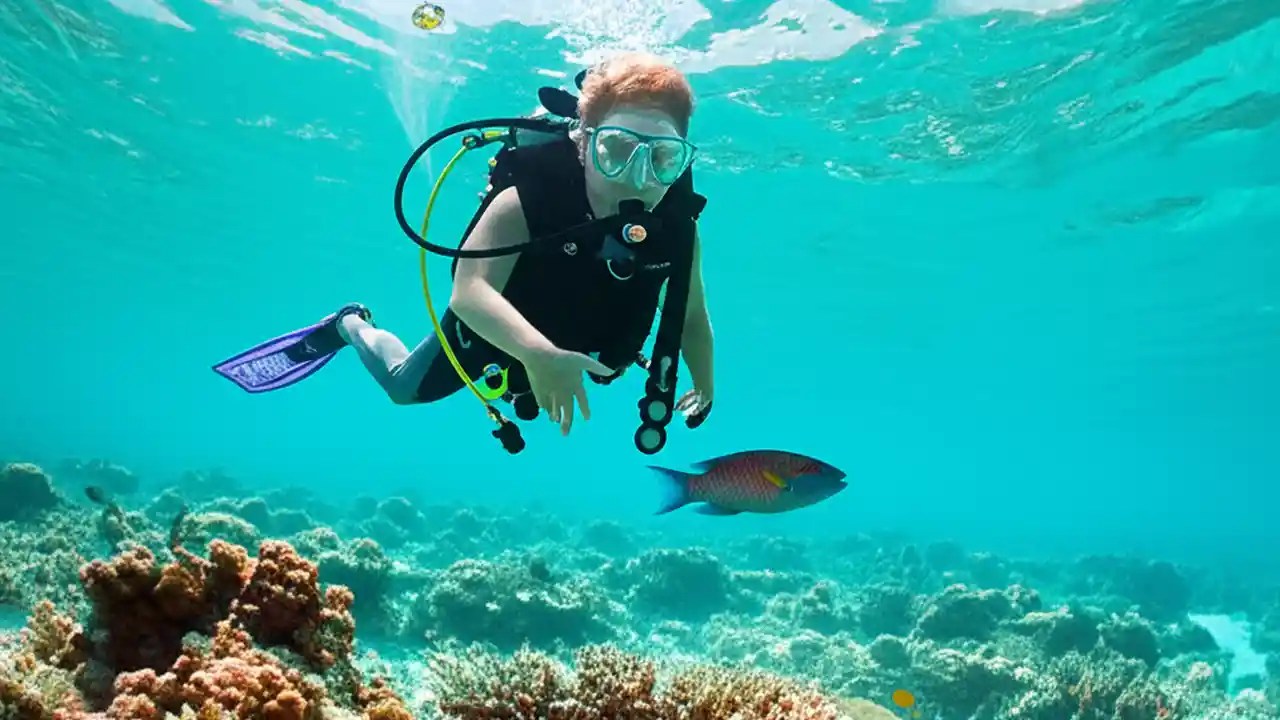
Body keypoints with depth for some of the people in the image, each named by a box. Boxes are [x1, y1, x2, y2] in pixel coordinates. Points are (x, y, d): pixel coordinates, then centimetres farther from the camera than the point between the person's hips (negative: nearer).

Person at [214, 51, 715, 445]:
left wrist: (705, 386, -16)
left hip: (574, 348, 4)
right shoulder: (528, 200, -42)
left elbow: (691, 315, -13)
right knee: (404, 386, 22)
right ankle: (350, 326, 50)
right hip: (494, 329, -3)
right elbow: (469, 291, -53)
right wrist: (537, 353, -69)